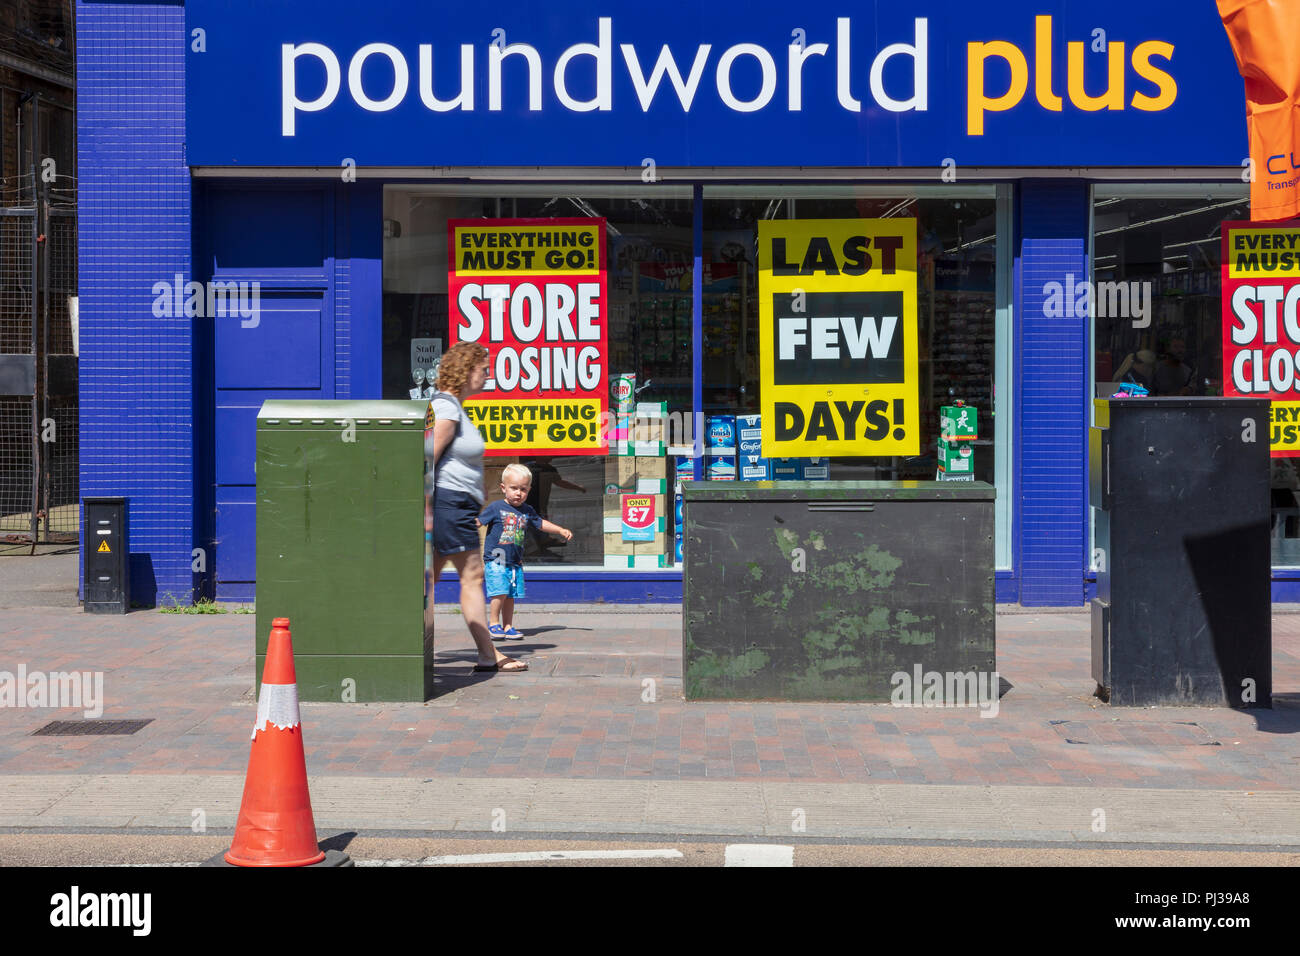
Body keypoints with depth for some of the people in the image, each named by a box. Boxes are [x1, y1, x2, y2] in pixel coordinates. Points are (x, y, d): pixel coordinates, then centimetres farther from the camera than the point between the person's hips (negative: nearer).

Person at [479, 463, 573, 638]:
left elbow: (541, 523, 24)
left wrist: (561, 530, 19)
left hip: (515, 562, 5)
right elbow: (477, 522, -4)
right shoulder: (496, 508, -4)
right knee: (500, 592, -14)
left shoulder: (527, 511, 11)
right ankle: (493, 623, 0)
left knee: (511, 595, 5)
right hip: (495, 560, -5)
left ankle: (507, 626, 14)